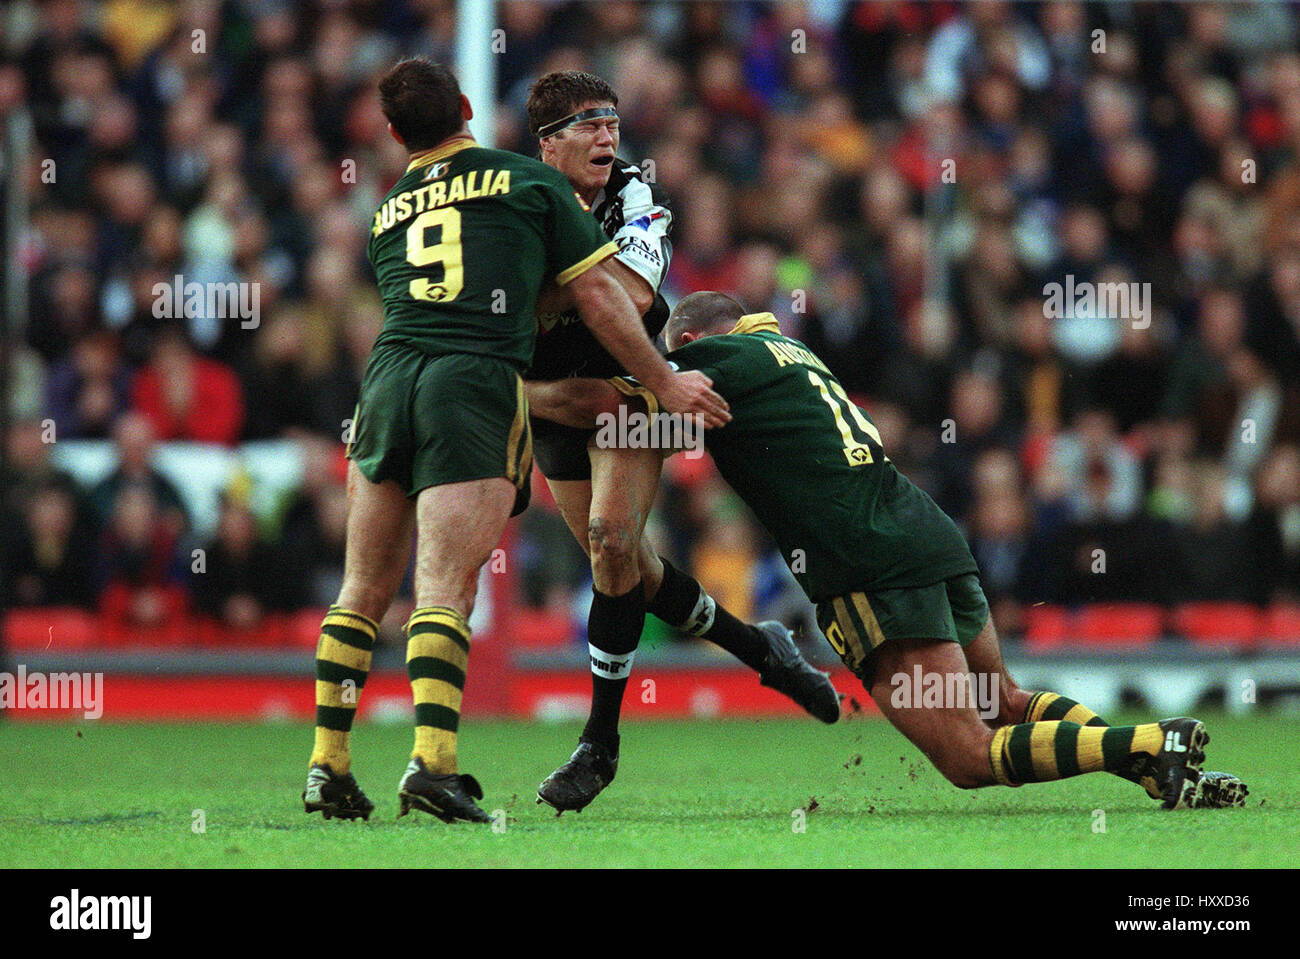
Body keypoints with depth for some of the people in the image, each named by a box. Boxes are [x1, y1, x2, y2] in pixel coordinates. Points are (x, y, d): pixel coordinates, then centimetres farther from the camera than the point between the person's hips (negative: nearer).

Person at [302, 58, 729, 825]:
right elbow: (598, 294, 9)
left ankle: (328, 764, 9)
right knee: (445, 591, -11)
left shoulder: (387, 215, 24)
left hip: (389, 379, 4)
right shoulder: (529, 181, 11)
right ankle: (432, 762, -25)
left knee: (365, 590, 12)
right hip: (477, 386, -4)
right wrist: (663, 382, 18)